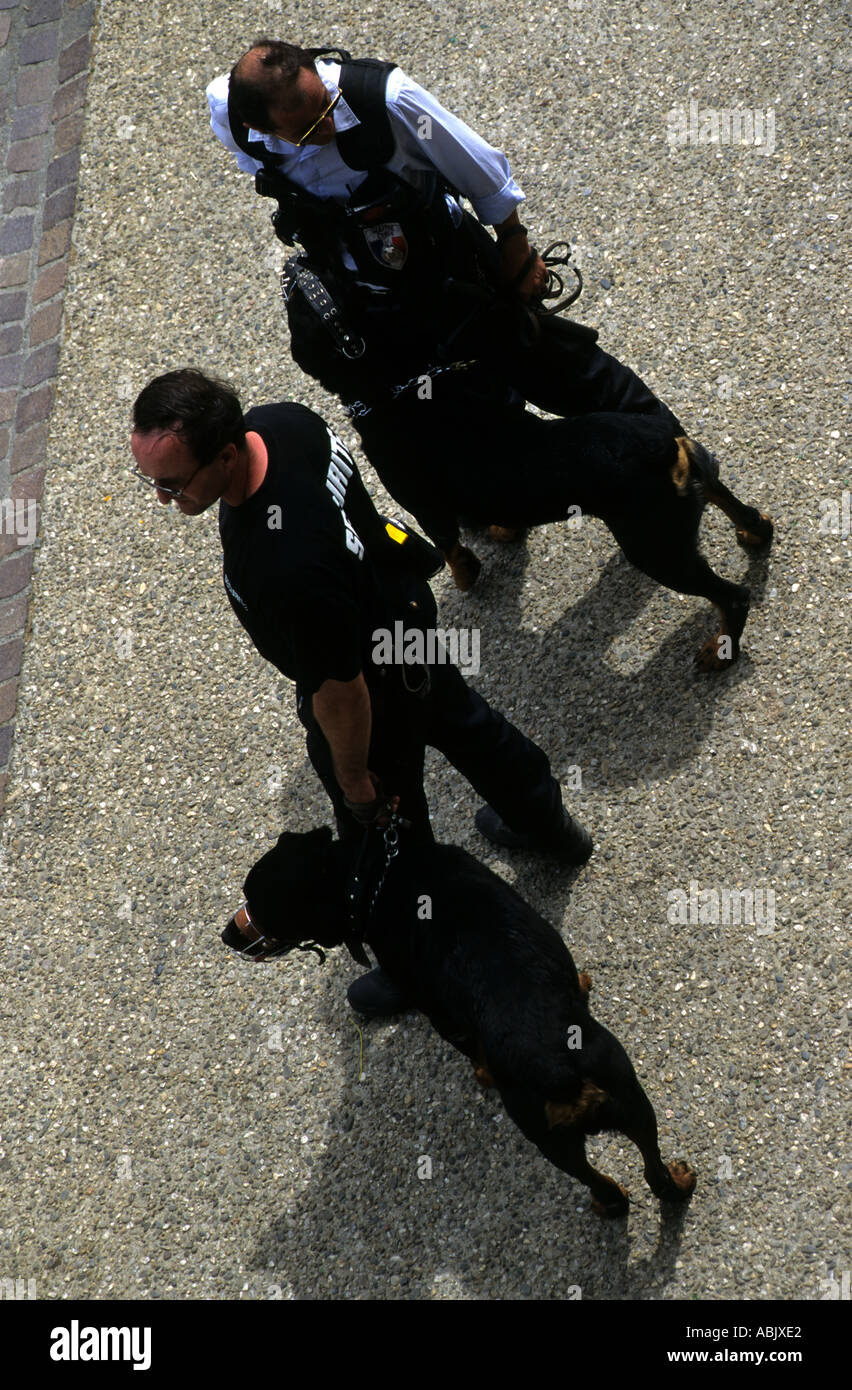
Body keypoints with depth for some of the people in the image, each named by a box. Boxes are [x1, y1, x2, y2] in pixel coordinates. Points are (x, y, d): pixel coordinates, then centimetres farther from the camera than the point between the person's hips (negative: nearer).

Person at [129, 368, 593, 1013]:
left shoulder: (287, 572, -47)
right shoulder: (278, 420, -22)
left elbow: (340, 692, -31)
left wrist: (354, 778, -13)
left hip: (377, 686, -8)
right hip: (405, 600, 8)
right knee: (460, 718, 35)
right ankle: (550, 826, 64)